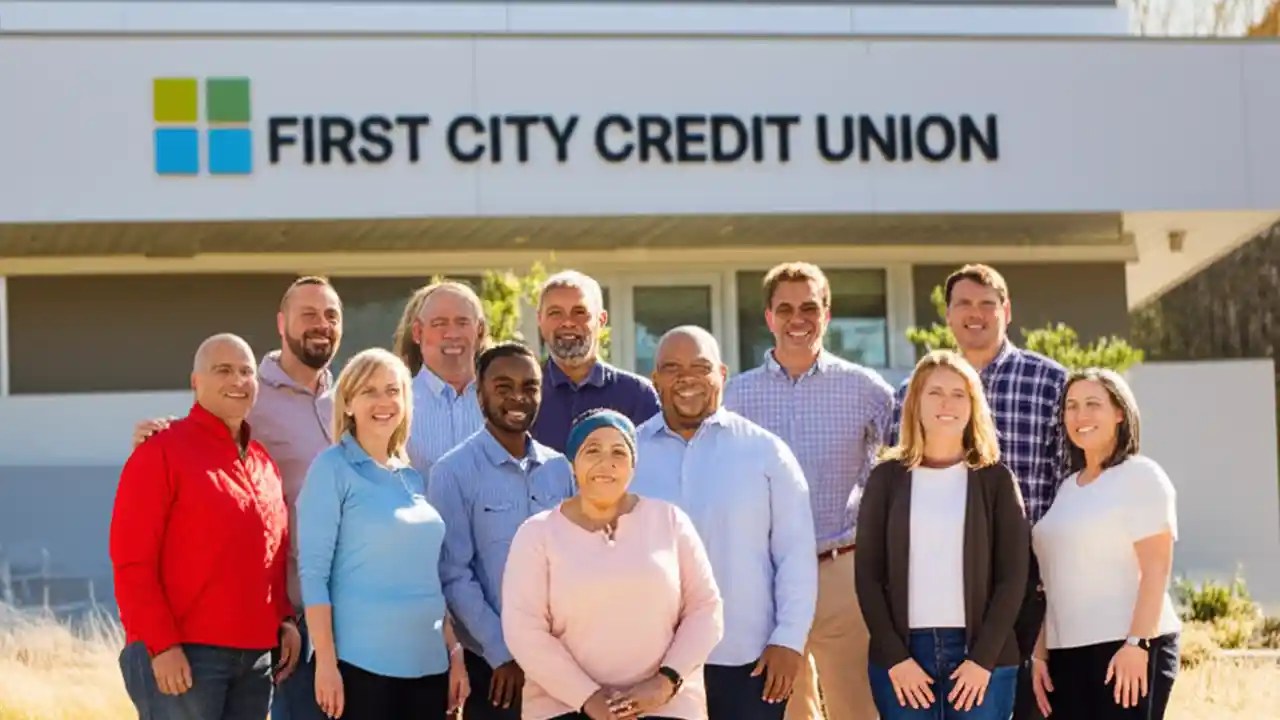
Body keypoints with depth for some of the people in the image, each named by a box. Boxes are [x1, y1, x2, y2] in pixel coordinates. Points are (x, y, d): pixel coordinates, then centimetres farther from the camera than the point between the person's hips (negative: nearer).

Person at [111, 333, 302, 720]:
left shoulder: (264, 461, 17)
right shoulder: (161, 452, -5)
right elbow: (131, 560, -10)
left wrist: (285, 619, 9)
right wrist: (161, 645, -16)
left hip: (255, 656, 7)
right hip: (182, 655, -7)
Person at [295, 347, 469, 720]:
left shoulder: (412, 477, 14)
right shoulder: (333, 468, -4)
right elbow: (313, 571, -9)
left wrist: (454, 654, 11)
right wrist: (325, 661, -16)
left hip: (428, 661, 6)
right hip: (361, 660, -6)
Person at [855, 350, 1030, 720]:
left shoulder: (996, 479, 6)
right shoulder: (887, 477, 7)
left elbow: (1014, 576, 0)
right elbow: (868, 575, 3)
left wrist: (983, 658, -9)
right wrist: (895, 656, -7)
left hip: (982, 653, -1)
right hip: (902, 652, 1)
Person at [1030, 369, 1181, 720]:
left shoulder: (1141, 475, -4)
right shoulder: (1069, 486, 17)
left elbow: (1156, 568, -12)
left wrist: (1137, 644, -20)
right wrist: (1041, 651, 12)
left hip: (1127, 649, -7)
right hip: (1068, 652, 7)